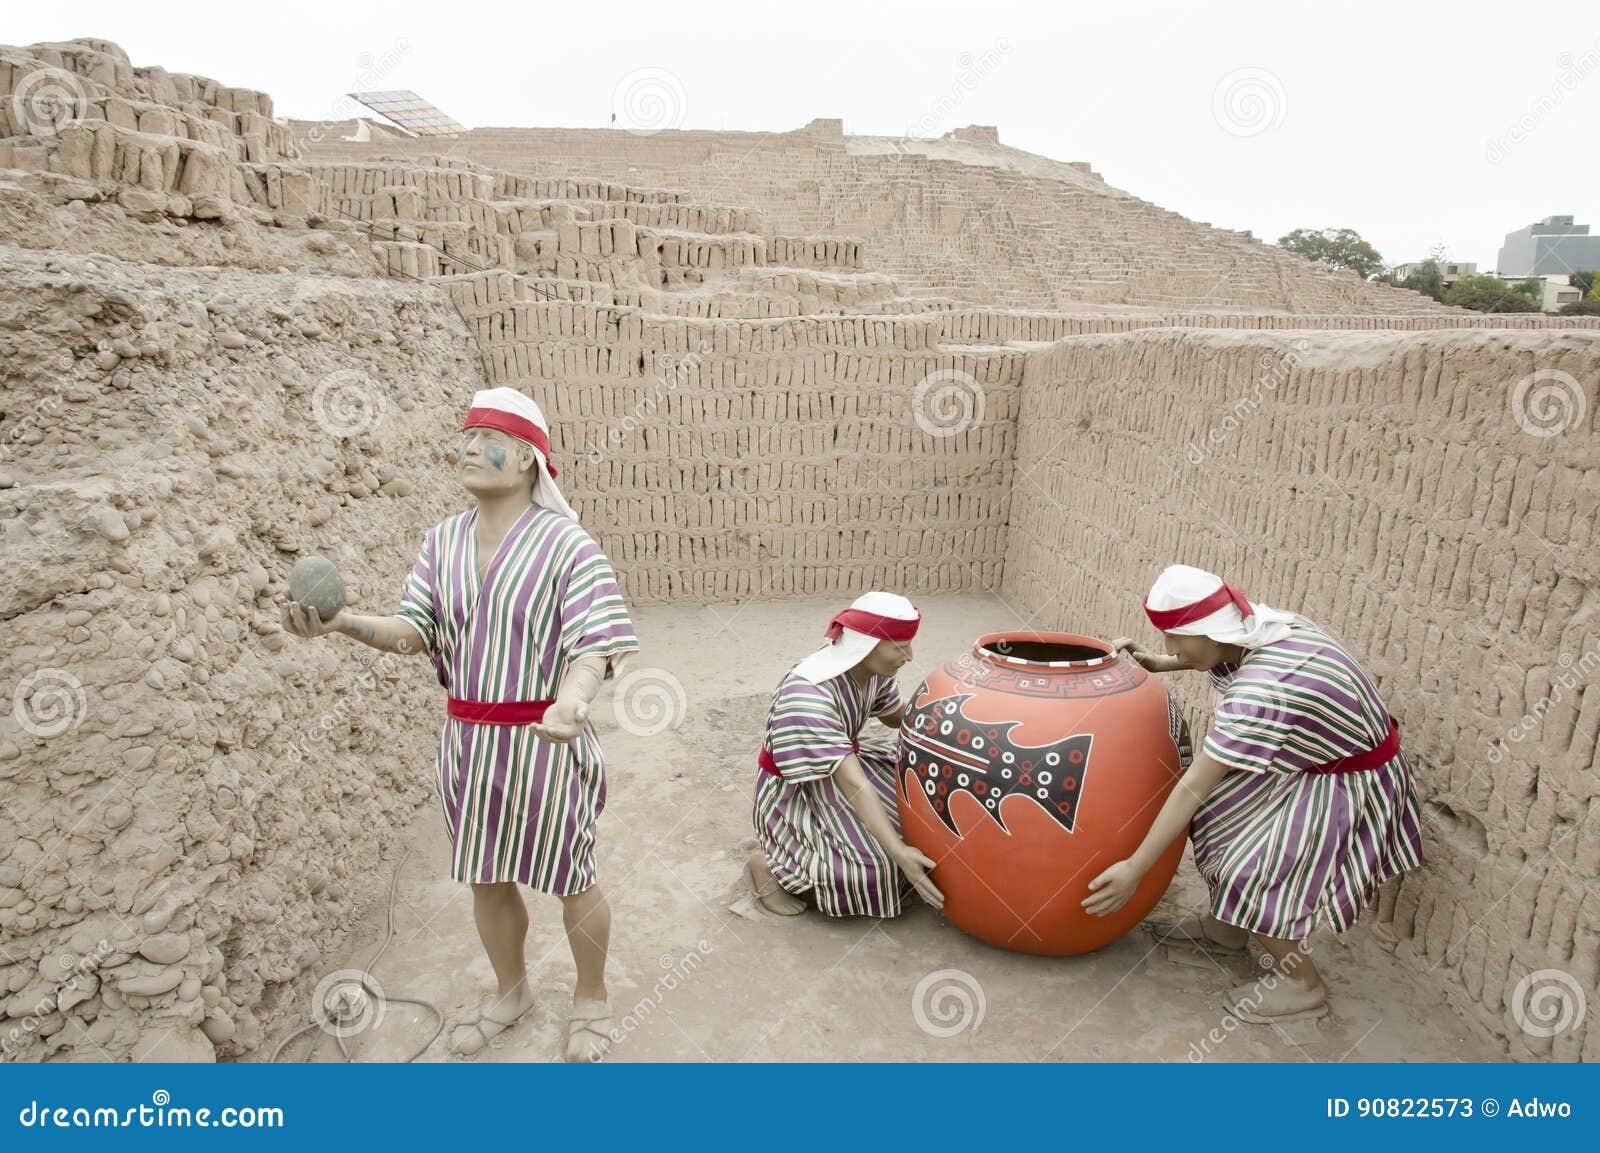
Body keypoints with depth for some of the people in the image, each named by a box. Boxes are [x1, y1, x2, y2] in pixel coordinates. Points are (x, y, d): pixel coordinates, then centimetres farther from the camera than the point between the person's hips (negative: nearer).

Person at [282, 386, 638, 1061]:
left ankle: (591, 999, 37)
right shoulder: (444, 541, 3)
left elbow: (596, 646, -21)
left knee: (570, 881, 12)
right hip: (468, 741, 6)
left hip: (542, 741, -5)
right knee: (486, 879, 20)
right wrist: (344, 622, -21)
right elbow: (413, 631, -1)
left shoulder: (565, 543, -15)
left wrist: (572, 698, -43)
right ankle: (511, 992, 46)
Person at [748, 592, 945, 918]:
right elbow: (852, 782, -37)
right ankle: (768, 864, -2)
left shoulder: (872, 666, -11)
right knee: (874, 867, -22)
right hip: (795, 792, -8)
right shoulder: (808, 693, -35)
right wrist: (897, 851, -41)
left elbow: (896, 715, 9)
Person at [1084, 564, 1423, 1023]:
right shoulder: (1260, 623, -12)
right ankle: (1227, 927, 29)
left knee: (1245, 873, -10)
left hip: (1347, 789, -9)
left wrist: (1135, 868, -27)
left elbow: (1193, 786, -33)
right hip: (1317, 757, 9)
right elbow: (1216, 654, 16)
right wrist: (1156, 664, 5)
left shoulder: (1259, 694, -36)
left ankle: (1302, 985, 13)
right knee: (1213, 812, 9)